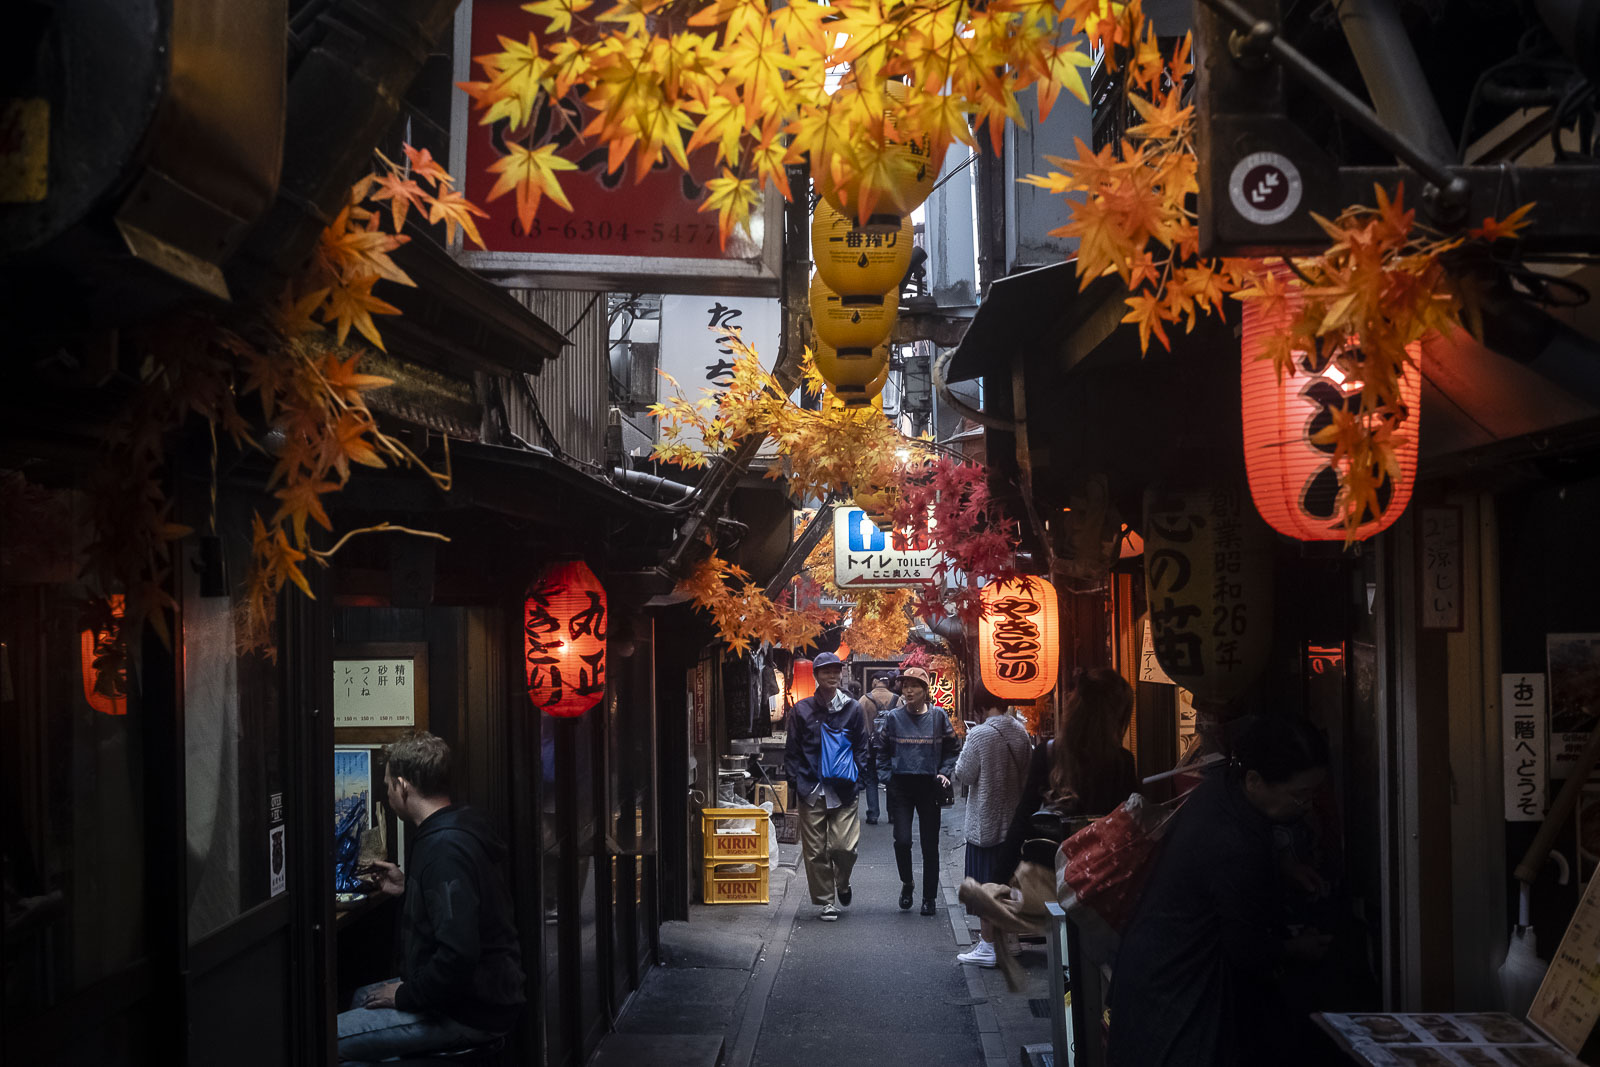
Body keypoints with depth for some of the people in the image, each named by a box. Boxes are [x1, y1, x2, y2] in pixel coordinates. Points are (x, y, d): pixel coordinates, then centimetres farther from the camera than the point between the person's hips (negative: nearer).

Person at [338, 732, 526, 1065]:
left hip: (470, 1013, -11)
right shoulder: (458, 830, 10)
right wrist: (408, 888, 20)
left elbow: (458, 954, -31)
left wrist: (405, 995, -17)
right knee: (361, 997, 28)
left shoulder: (446, 848, -24)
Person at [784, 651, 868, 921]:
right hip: (812, 790, 1)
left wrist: (855, 775, -2)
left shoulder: (852, 709, 8)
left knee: (845, 846, -8)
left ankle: (842, 885, 22)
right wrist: (794, 782, 0)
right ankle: (826, 901, 13)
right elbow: (792, 750, 9)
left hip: (843, 789, 0)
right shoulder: (802, 710, 7)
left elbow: (861, 747, 11)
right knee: (815, 851, 1)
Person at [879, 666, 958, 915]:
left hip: (929, 786, 0)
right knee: (902, 840, -10)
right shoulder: (893, 718, 2)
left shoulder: (938, 716, 1)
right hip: (901, 786, 0)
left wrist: (945, 773, -8)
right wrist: (886, 778, -5)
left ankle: (929, 898, 15)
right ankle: (906, 883, 17)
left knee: (930, 844, 4)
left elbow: (951, 750, 7)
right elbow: (882, 751, 8)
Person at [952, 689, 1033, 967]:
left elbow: (964, 775, -12)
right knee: (1009, 884, 16)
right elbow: (1029, 773, 7)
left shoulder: (979, 735, -18)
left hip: (985, 824, -6)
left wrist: (965, 750, 2)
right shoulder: (1021, 733, -2)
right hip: (1014, 822, 6)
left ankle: (988, 946, 4)